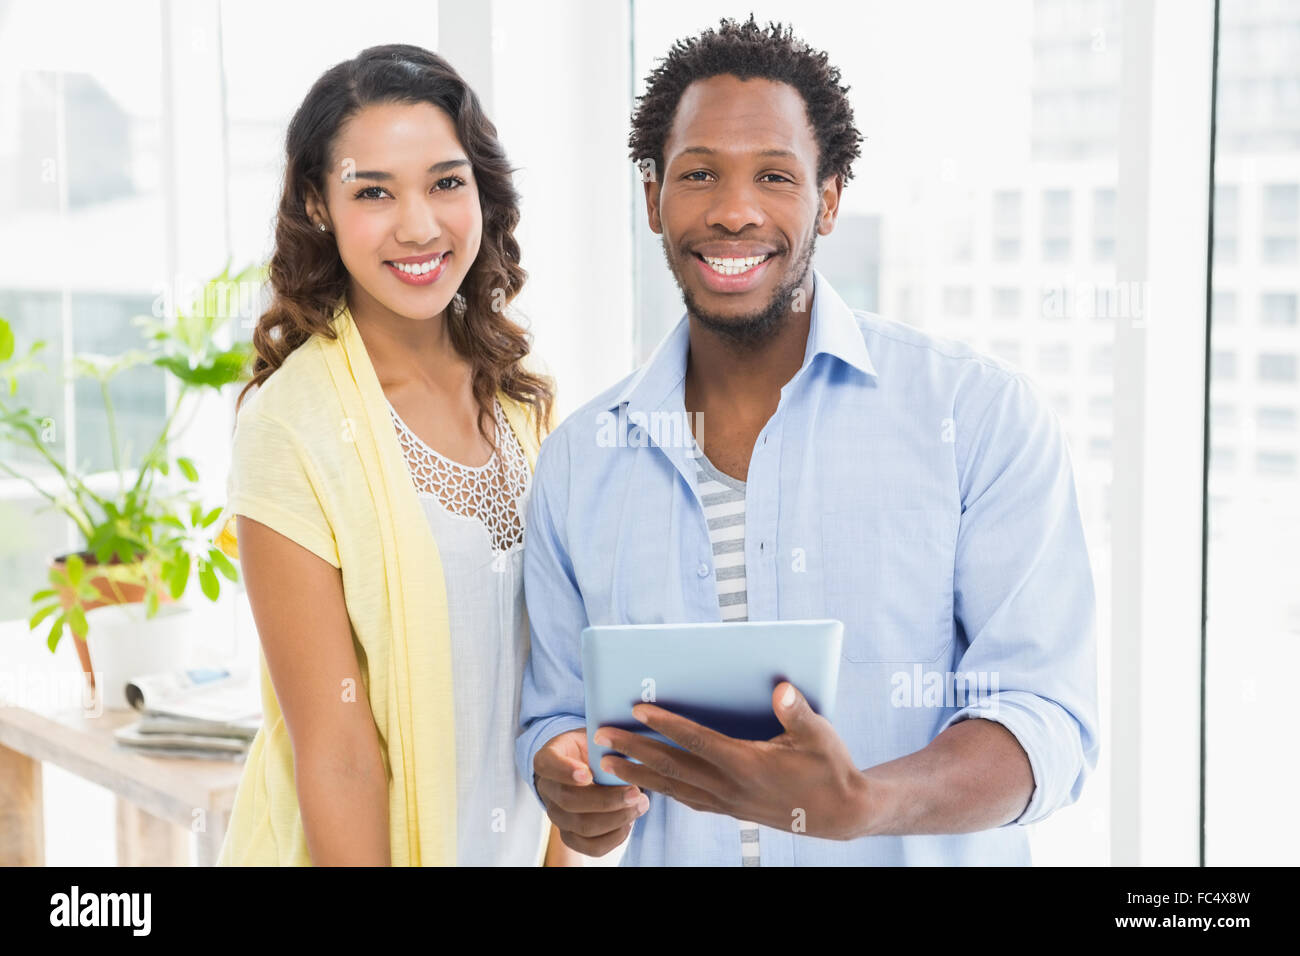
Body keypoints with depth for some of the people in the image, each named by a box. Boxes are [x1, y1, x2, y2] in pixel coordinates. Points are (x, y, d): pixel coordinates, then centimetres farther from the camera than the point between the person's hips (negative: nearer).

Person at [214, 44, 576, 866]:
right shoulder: (291, 427, -21)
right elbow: (334, 752, -20)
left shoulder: (528, 402, -3)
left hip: (522, 838, 5)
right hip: (363, 843, -5)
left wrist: (561, 850, 1)